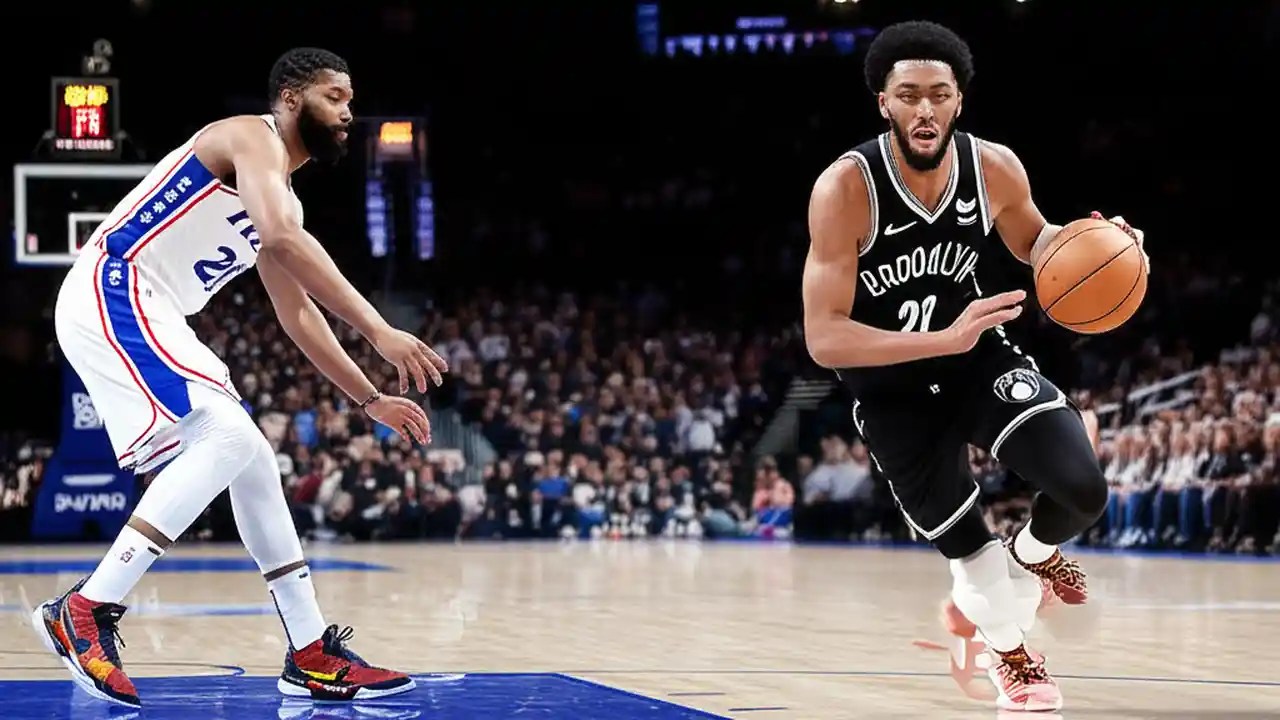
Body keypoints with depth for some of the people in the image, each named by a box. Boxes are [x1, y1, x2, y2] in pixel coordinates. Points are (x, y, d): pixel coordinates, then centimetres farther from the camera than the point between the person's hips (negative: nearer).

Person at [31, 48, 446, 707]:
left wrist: (371, 399, 24)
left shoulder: (280, 196, 22)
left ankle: (313, 657, 13)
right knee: (229, 437, -22)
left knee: (252, 460, 10)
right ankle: (84, 612, -23)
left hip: (147, 317, 10)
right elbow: (283, 240, -28)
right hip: (109, 294, -10)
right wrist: (378, 332, -31)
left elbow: (297, 314, 29)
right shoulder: (253, 136, -9)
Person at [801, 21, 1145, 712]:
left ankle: (1033, 551, 19)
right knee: (971, 554, 3)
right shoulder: (845, 188, -28)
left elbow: (1032, 241, 8)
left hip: (979, 353, 3)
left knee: (1081, 488, -17)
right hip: (889, 388, -2)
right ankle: (1010, 654, 36)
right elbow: (824, 340, -29)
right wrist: (945, 340, -40)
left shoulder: (994, 167, -16)